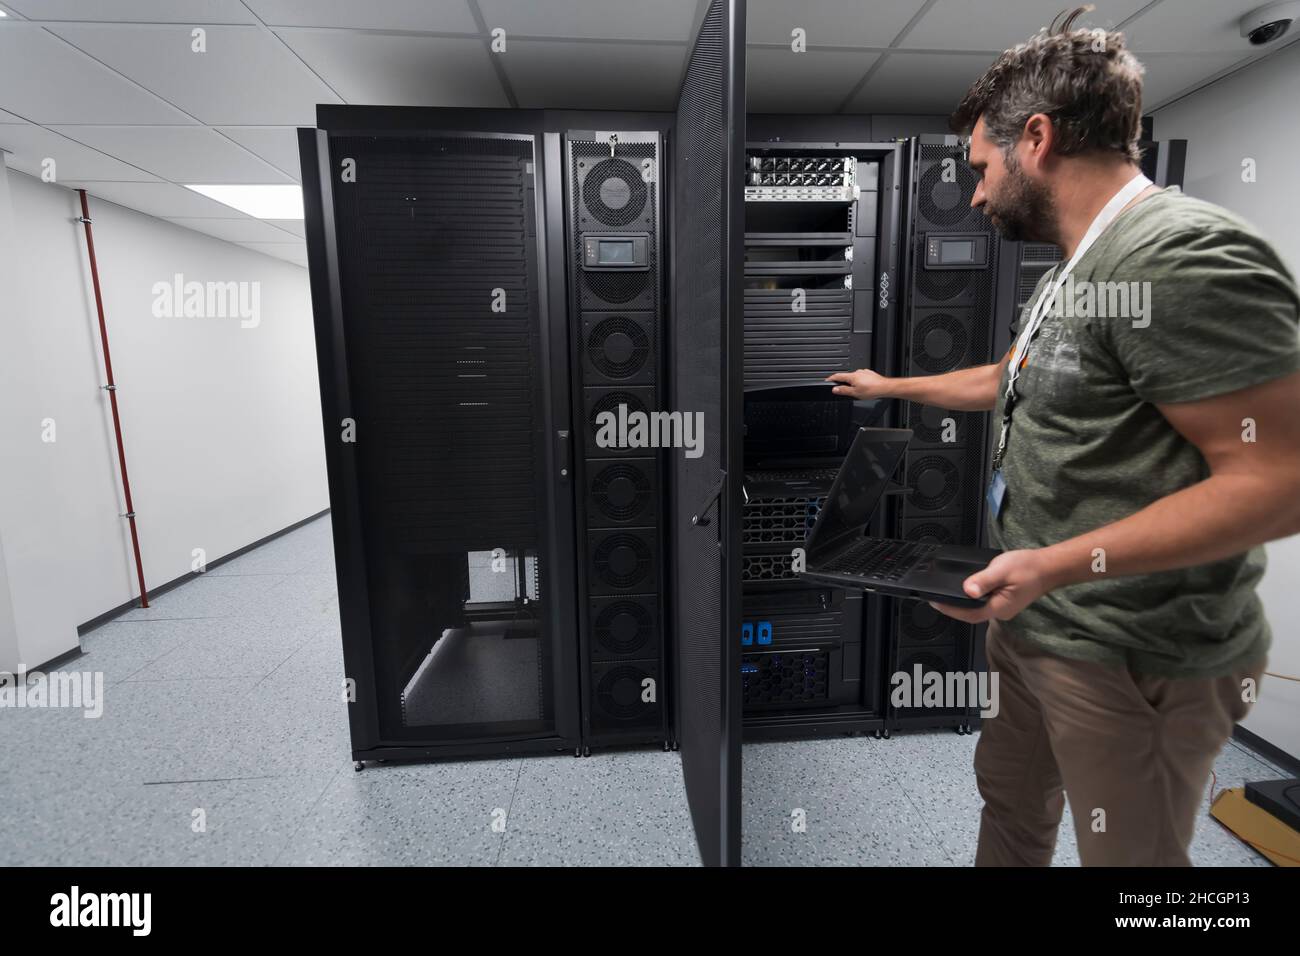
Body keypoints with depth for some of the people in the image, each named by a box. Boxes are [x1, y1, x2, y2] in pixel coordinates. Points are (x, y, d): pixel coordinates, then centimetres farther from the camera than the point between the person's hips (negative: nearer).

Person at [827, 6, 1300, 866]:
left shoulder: (1182, 254, -22)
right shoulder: (1076, 273, 10)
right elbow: (1010, 382, 26)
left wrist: (1055, 567, -28)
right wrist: (891, 387, 34)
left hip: (1133, 660, -9)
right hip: (1033, 621, 9)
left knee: (1128, 853, 14)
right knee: (1012, 805, 24)